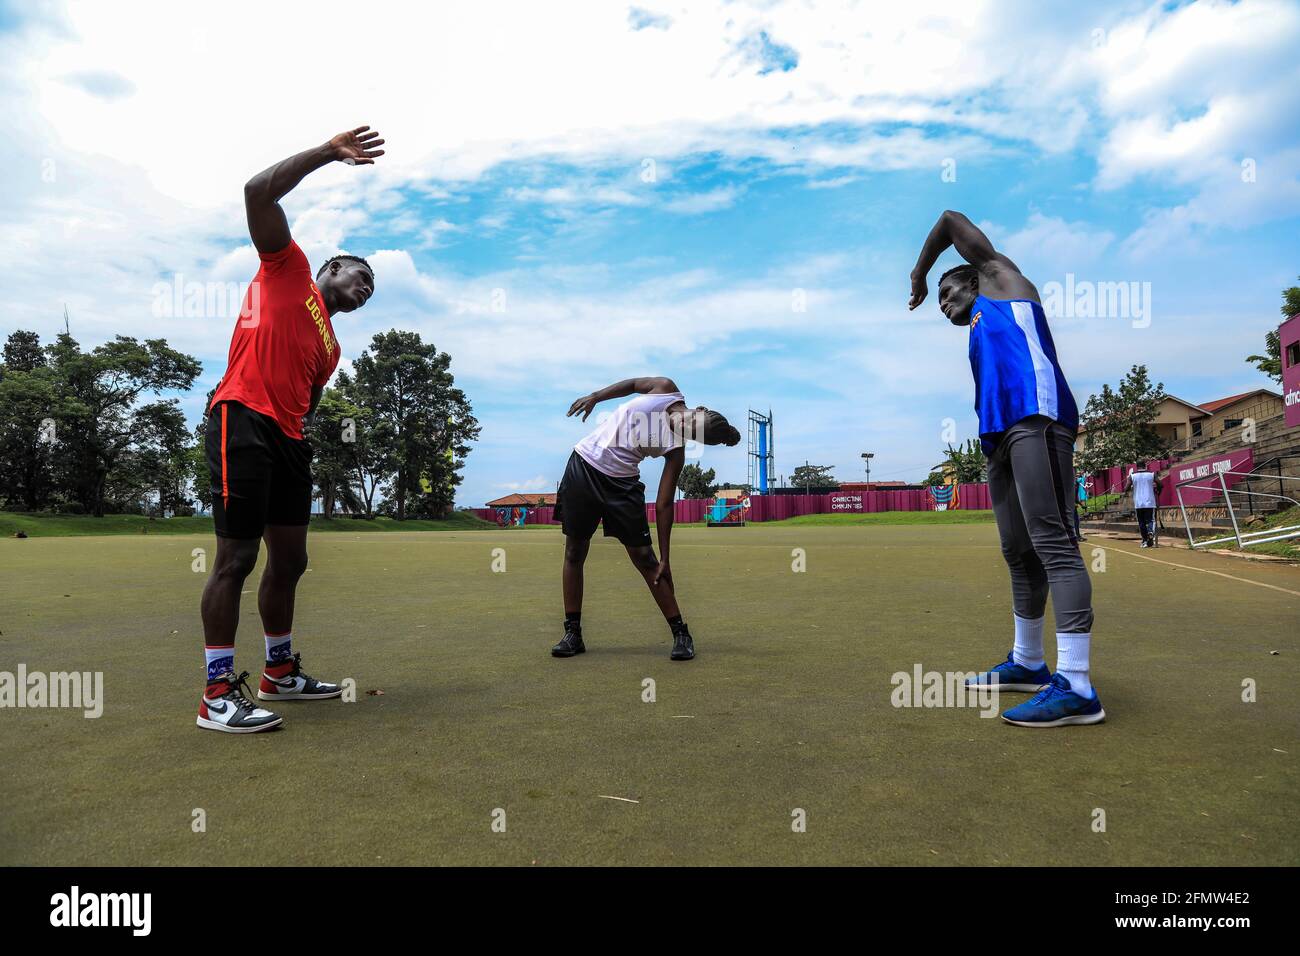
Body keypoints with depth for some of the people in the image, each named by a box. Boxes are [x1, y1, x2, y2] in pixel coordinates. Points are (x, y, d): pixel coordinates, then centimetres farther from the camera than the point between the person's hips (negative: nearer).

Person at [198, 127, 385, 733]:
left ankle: (279, 672, 27)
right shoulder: (288, 268, 10)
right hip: (243, 421, -8)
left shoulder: (331, 346, 26)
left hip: (287, 438, 8)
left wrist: (300, 453, 14)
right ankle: (218, 695, -1)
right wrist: (328, 153, -2)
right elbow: (258, 192, -2)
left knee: (289, 560, 12)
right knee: (237, 558, -8)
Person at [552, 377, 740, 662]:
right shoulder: (666, 389, -8)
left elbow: (664, 505, -13)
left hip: (621, 482, -3)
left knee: (644, 557, -6)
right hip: (582, 464, 4)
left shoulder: (676, 451, -15)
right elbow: (633, 384, 13)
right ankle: (572, 633, 16)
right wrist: (594, 397, 6)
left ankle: (680, 633, 7)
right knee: (574, 552, 5)